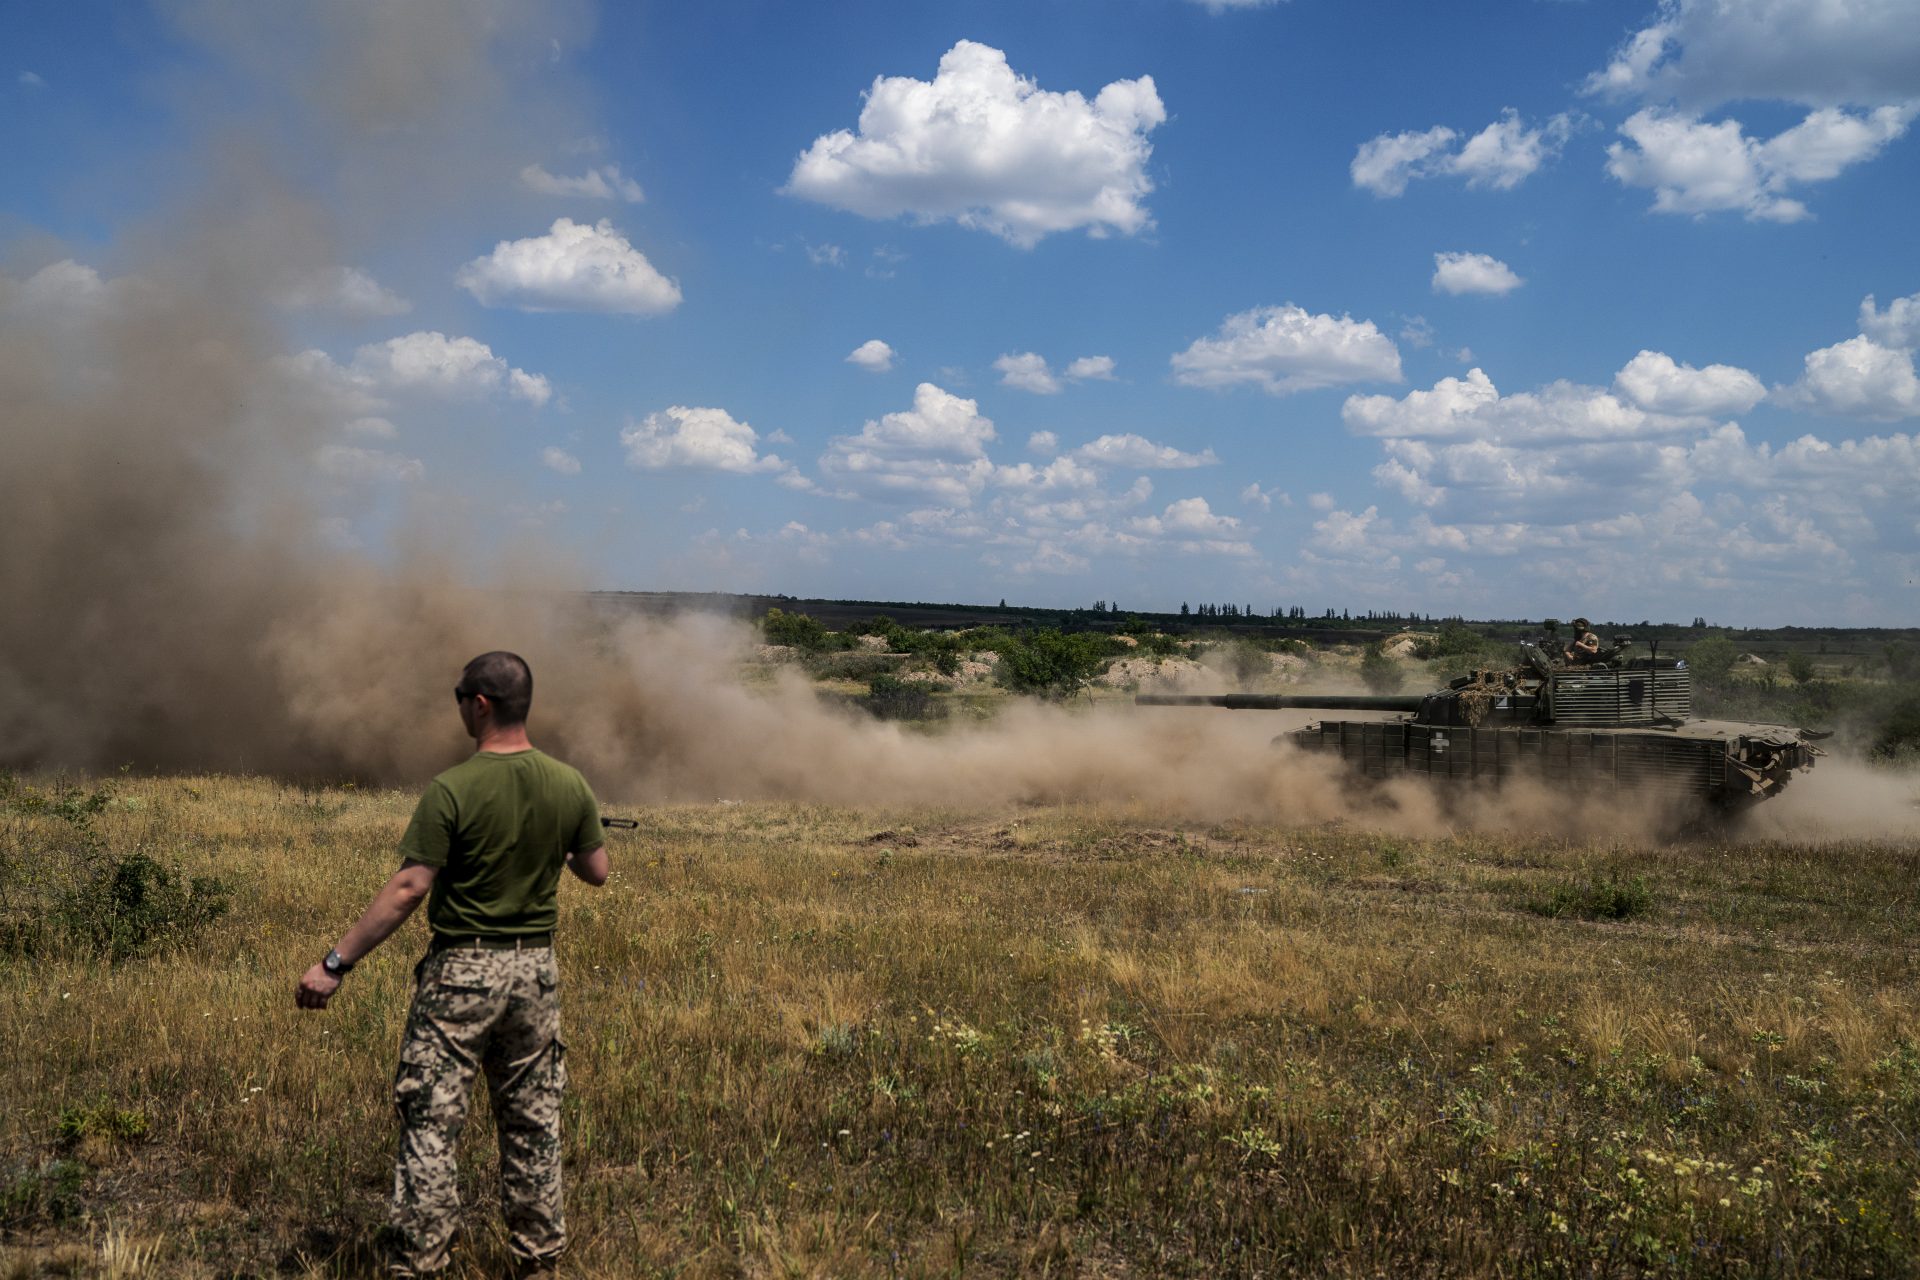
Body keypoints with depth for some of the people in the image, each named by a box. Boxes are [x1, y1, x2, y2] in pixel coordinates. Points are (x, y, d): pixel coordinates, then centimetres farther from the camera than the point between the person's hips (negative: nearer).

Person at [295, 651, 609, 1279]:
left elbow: (409, 888, -18)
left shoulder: (452, 790, -16)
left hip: (461, 972, -5)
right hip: (535, 969, 5)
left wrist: (336, 962, -14)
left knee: (430, 1123, 4)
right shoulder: (570, 786, -2)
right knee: (533, 1124, 14)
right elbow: (597, 871, 7)